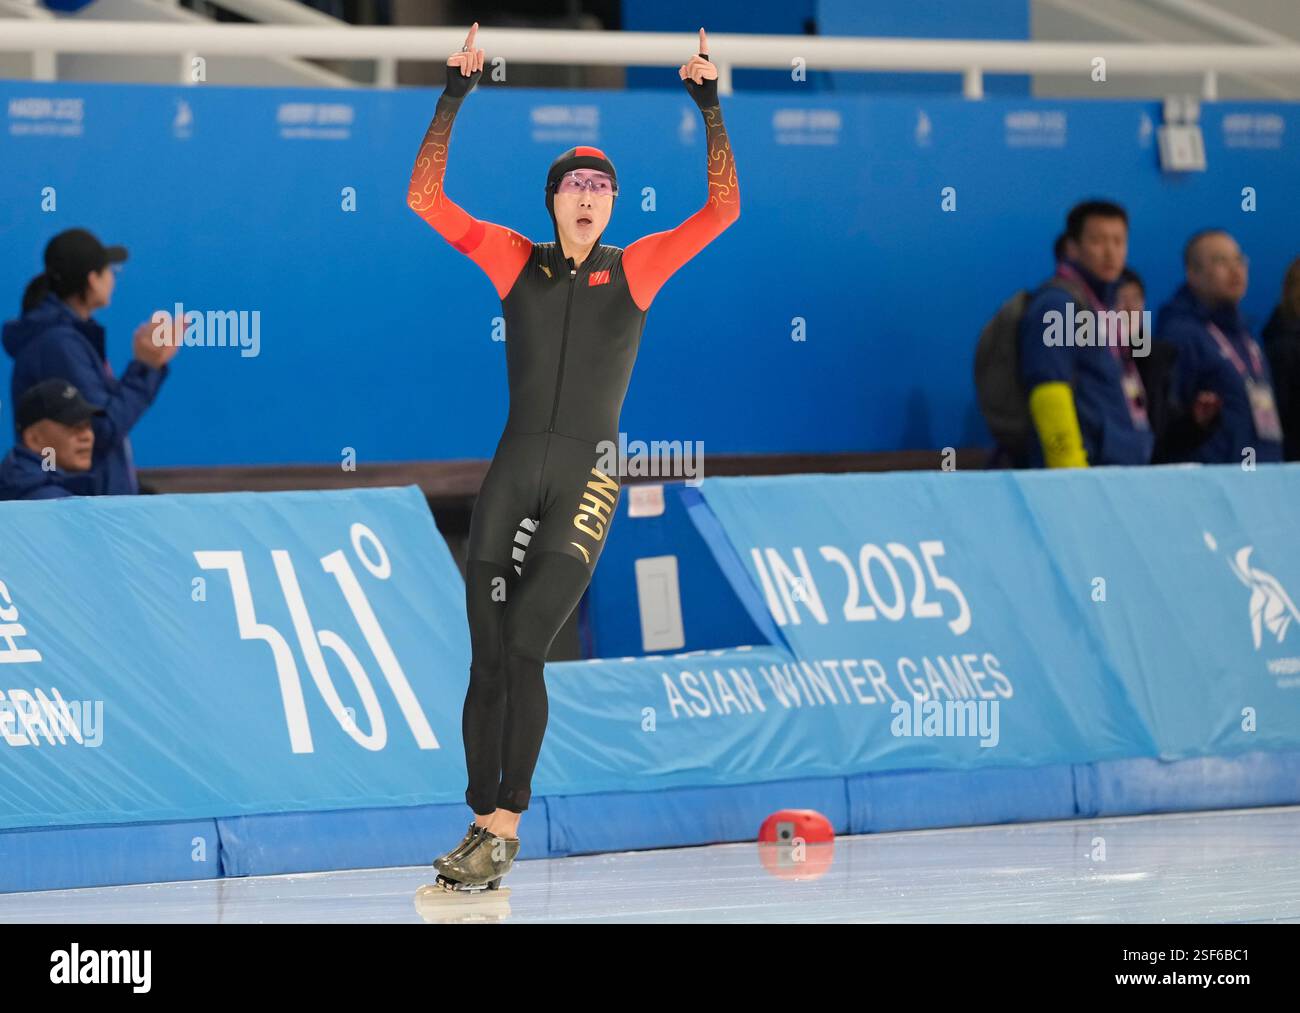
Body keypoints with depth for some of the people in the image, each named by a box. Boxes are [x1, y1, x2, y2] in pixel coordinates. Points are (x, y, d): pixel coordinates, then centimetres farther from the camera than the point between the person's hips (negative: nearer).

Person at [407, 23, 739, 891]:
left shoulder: (635, 269, 6)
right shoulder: (516, 261, 8)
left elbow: (722, 207, 1)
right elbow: (425, 197, 5)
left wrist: (711, 109, -2)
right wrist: (453, 100, 0)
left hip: (587, 478, -2)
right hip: (512, 470, 2)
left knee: (522, 648, -13)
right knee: (489, 656, -1)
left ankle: (506, 825, -9)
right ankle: (486, 827, 5)